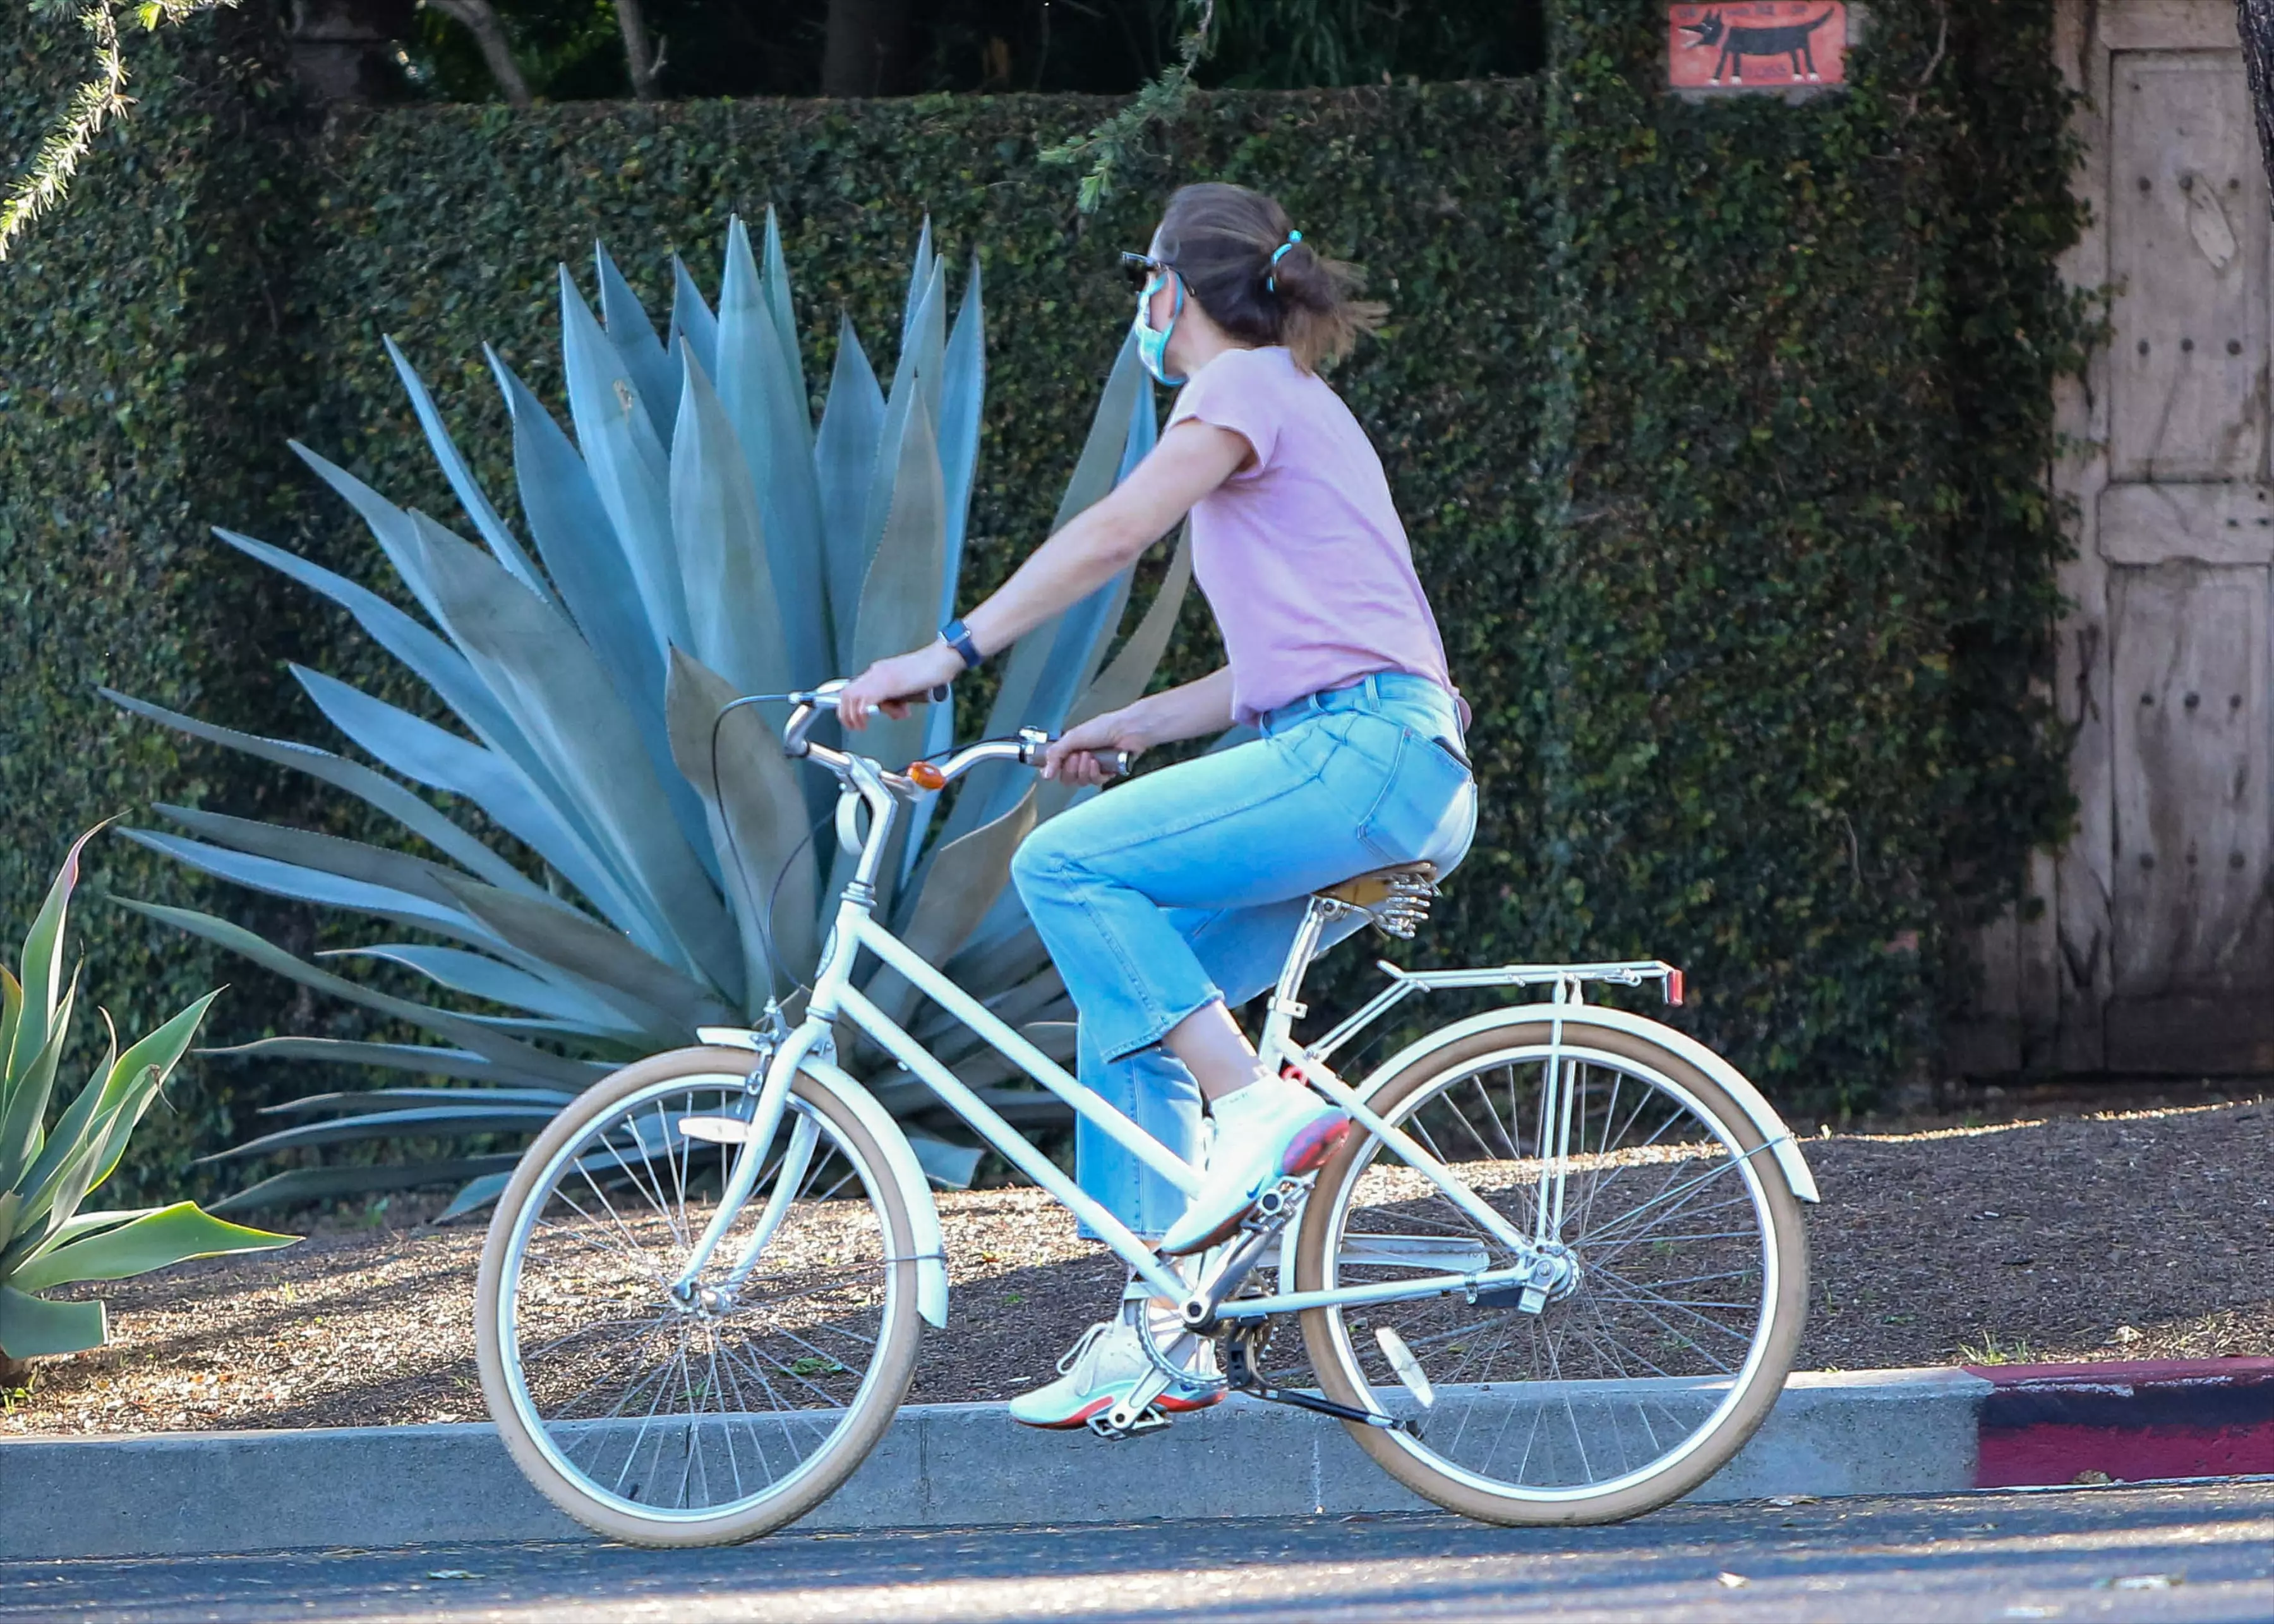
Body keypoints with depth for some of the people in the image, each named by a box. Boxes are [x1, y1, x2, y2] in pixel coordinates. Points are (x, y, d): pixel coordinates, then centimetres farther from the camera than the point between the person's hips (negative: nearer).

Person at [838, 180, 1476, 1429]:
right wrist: (1127, 726, 19)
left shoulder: (1247, 386, -2)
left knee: (1066, 865, -19)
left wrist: (951, 654, -17)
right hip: (1368, 766, 10)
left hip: (1371, 753, -10)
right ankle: (1159, 1332, 5)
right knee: (1126, 1004, 7)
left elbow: (1112, 536, -16)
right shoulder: (1283, 404, 27)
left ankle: (1258, 1103, -18)